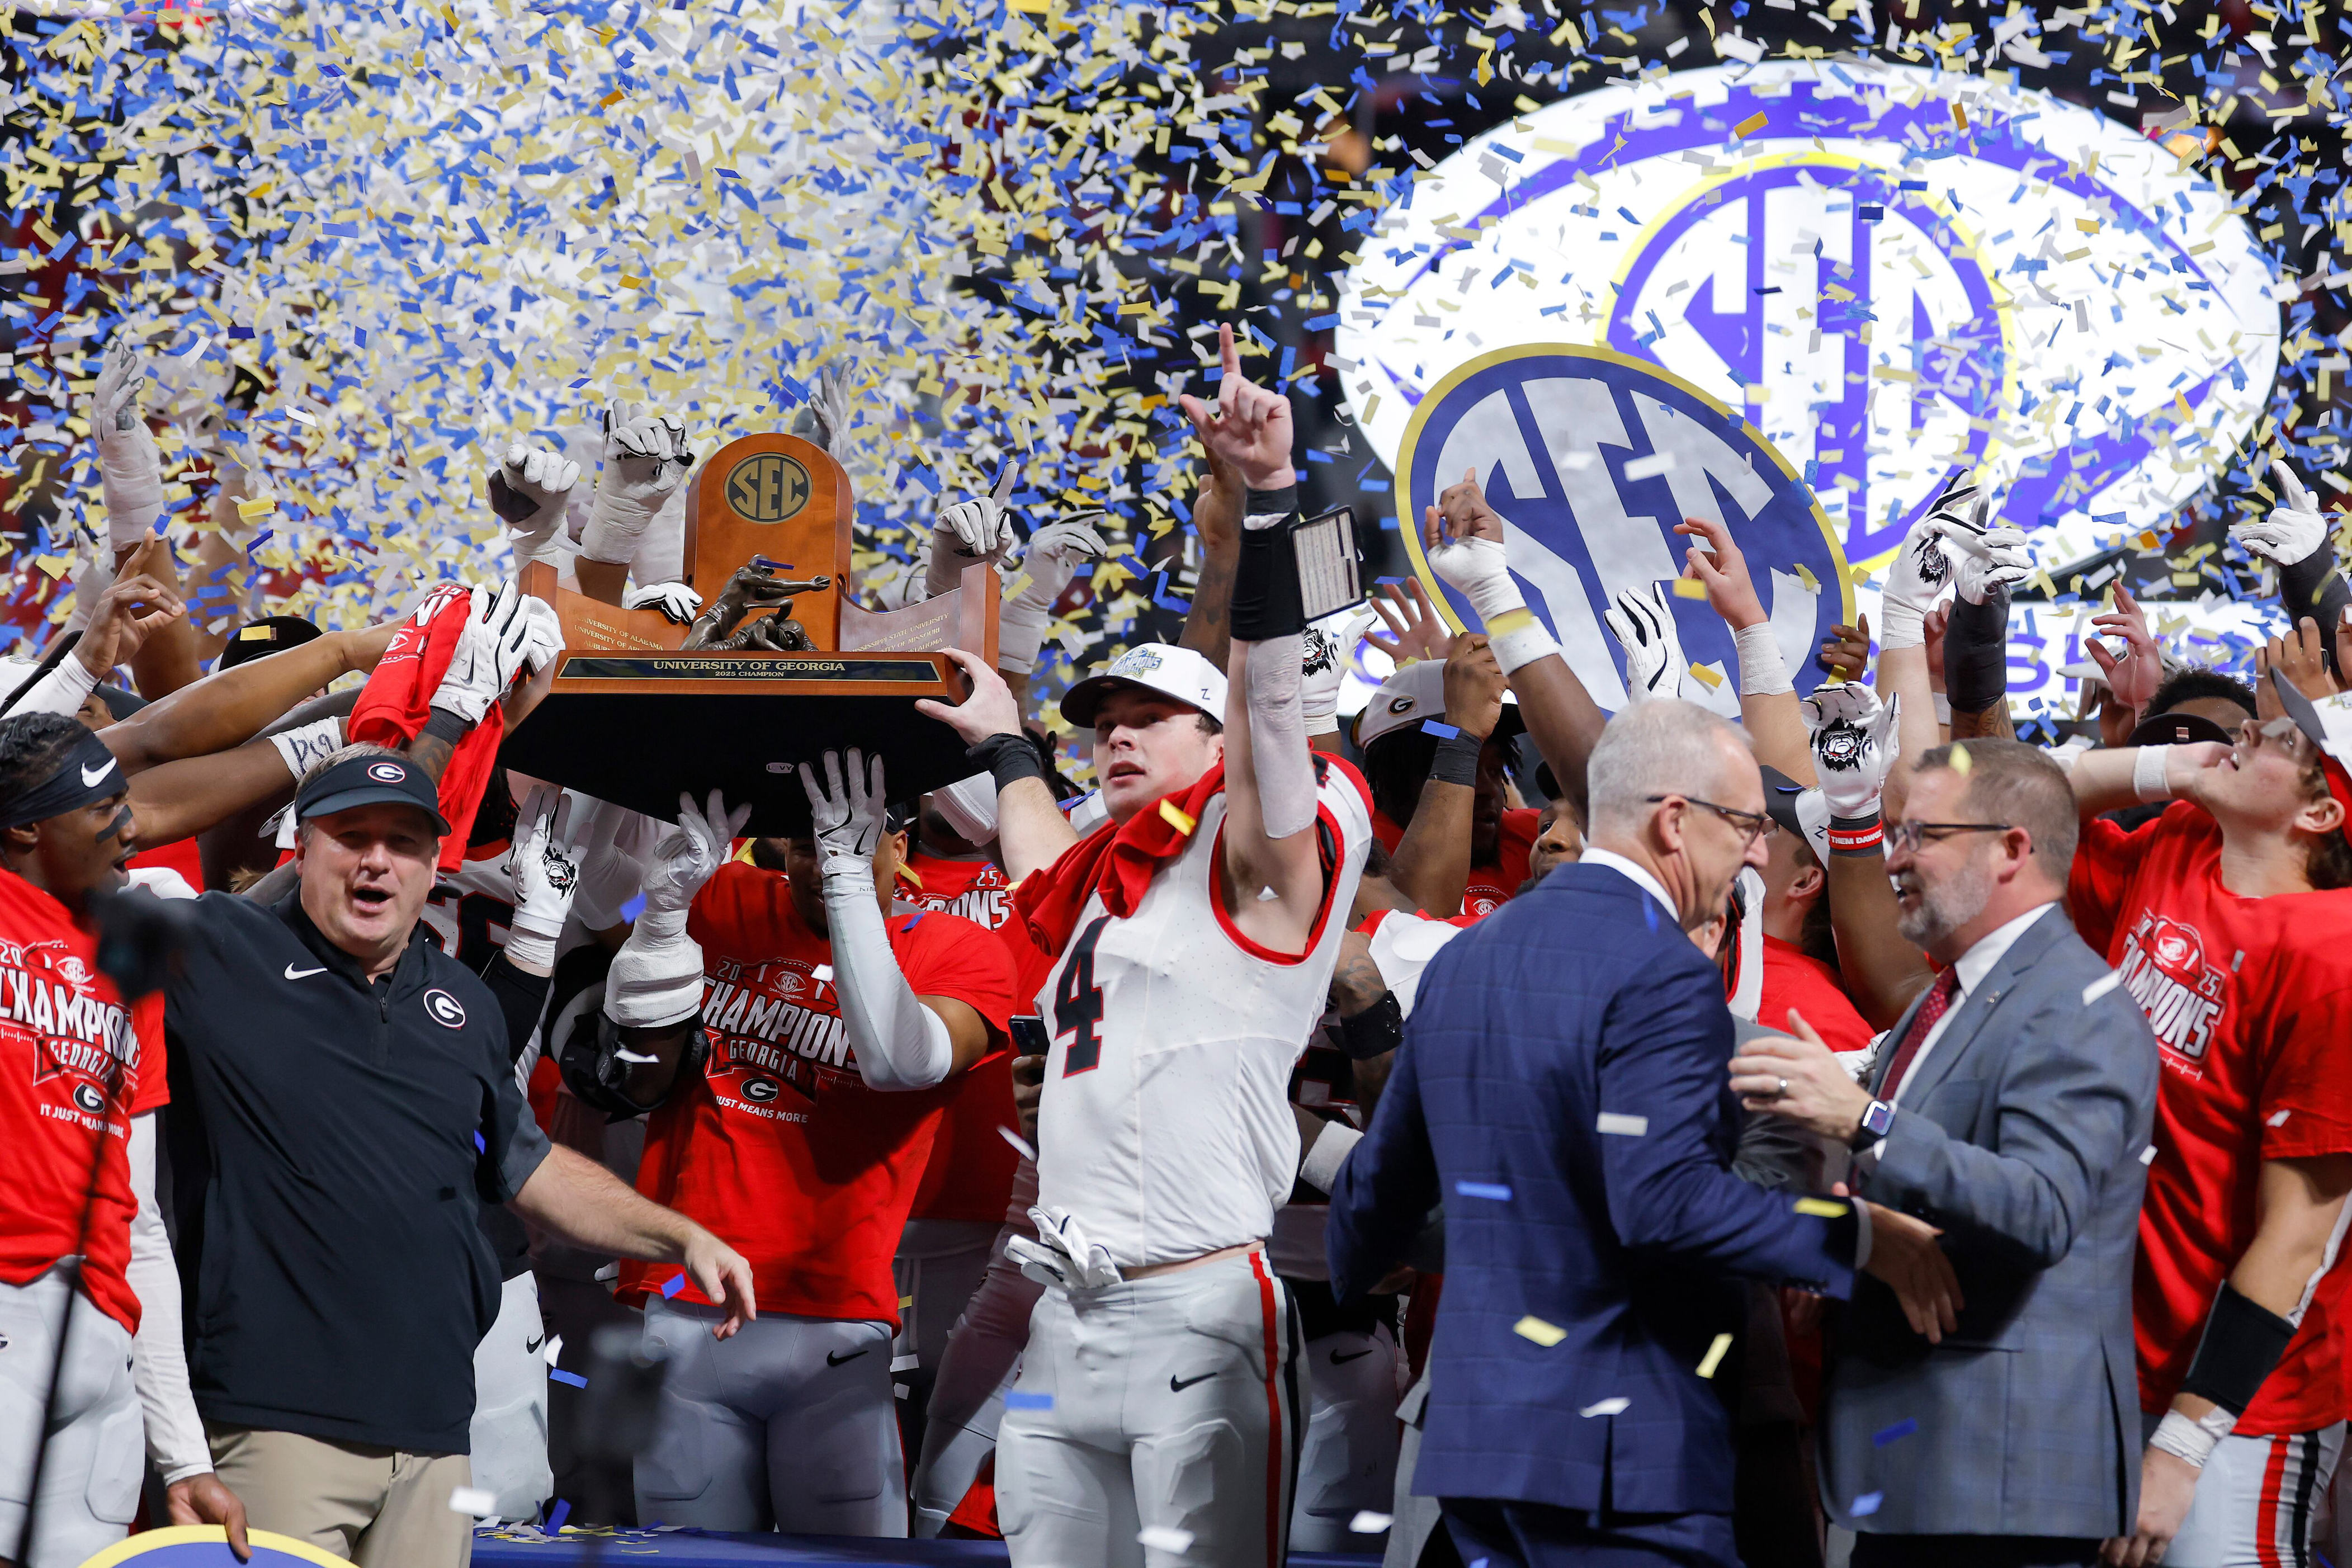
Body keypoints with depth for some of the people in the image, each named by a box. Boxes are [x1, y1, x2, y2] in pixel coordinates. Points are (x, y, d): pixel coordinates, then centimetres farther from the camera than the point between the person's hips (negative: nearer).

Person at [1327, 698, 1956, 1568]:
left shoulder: (1465, 961, 14)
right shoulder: (1662, 977, -14)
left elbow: (1381, 1184, 22)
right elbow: (1665, 1199, -25)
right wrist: (1859, 1236, -18)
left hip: (1471, 1432, 9)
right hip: (1620, 1448, -9)